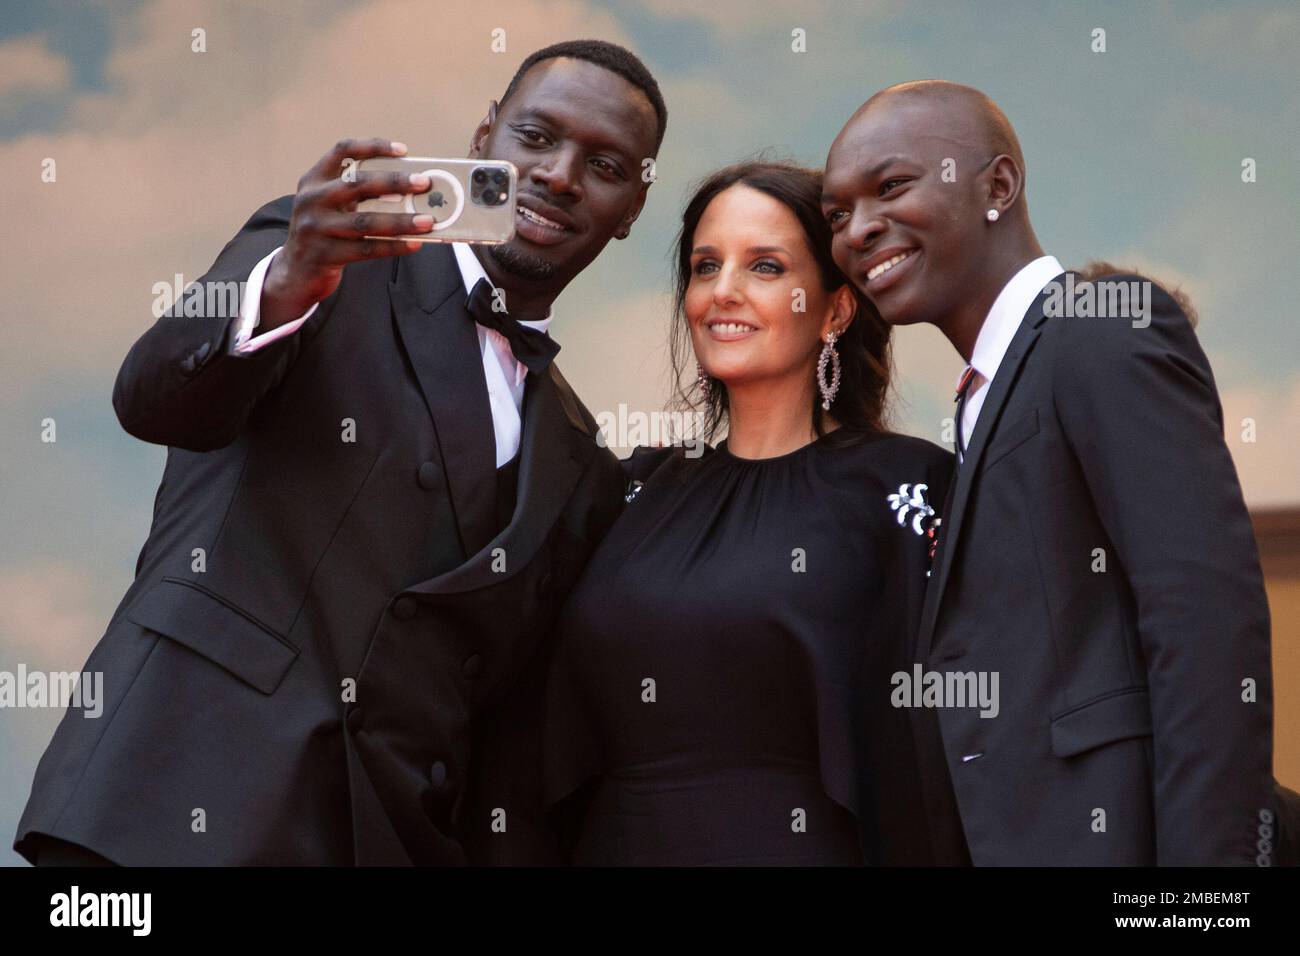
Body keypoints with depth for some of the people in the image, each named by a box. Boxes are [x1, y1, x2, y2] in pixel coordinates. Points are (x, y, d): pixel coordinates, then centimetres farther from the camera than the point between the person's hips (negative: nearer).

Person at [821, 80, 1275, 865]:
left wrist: (1210, 855, -22)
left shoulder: (1107, 332, -8)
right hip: (1008, 839, 9)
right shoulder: (991, 397, 20)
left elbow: (1209, 622, -17)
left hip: (1111, 832, -9)